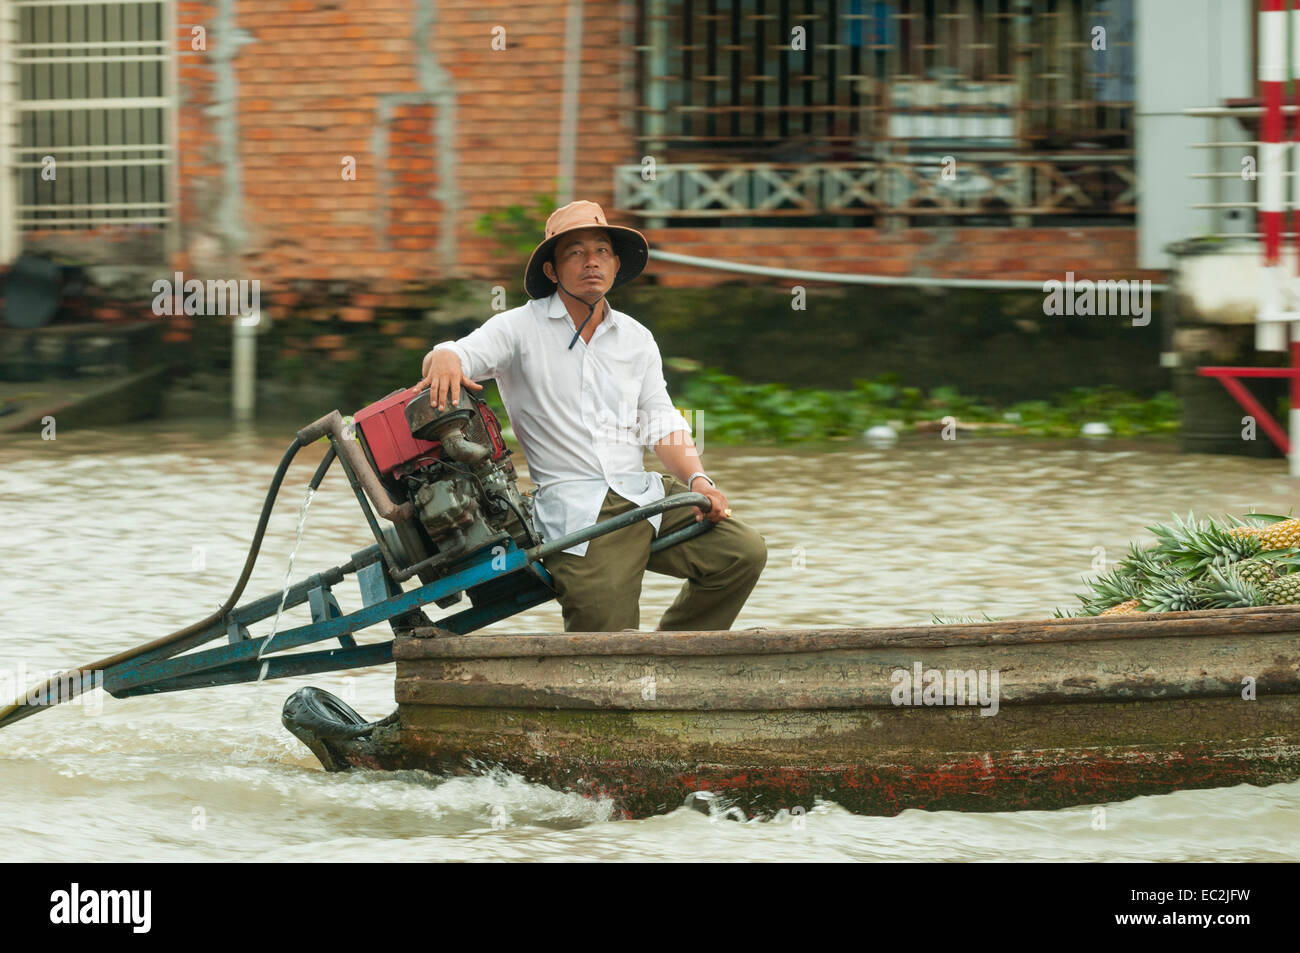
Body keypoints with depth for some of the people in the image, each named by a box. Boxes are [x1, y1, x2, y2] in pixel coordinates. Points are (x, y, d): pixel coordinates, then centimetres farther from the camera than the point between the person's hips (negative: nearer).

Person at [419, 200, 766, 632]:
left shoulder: (637, 339, 18)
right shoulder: (521, 329, 6)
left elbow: (662, 425, 14)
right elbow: (464, 354, -8)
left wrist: (696, 479, -5)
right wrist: (443, 360, -34)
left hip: (643, 493, 5)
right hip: (575, 508, -5)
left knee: (744, 550, -15)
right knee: (608, 646, -19)